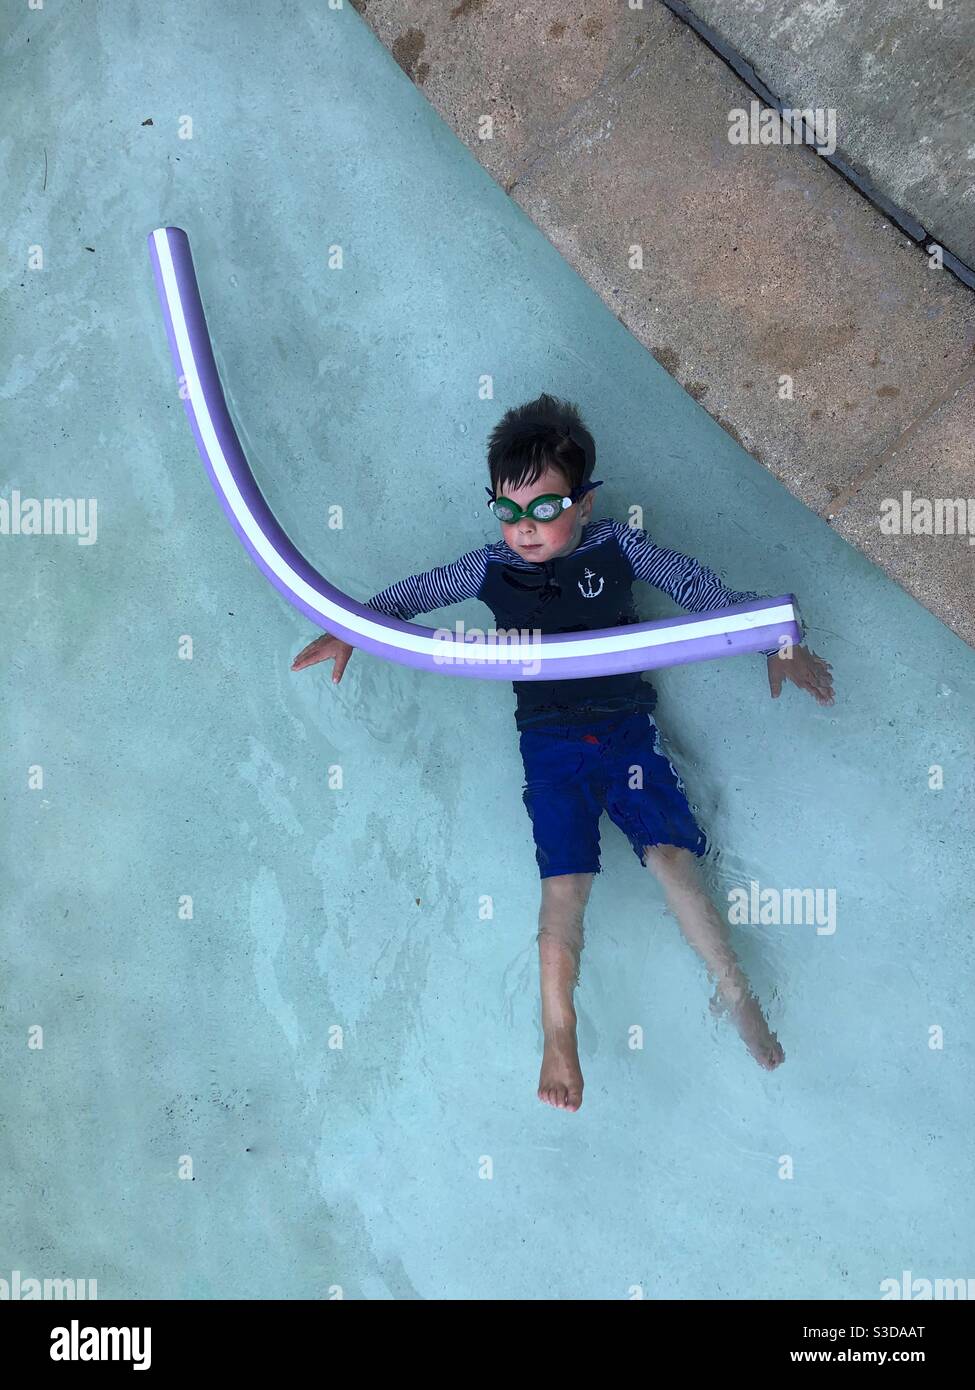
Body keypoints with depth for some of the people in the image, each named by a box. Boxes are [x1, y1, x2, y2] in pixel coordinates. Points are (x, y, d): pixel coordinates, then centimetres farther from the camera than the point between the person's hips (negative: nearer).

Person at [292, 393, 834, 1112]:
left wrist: (776, 644, -4)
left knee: (671, 855, -11)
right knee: (565, 879, -10)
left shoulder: (618, 547, -2)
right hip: (550, 742, 0)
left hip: (628, 727, 0)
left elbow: (700, 586, 2)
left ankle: (736, 992, 5)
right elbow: (414, 592, 11)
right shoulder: (492, 568, 1)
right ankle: (558, 1034, 0)